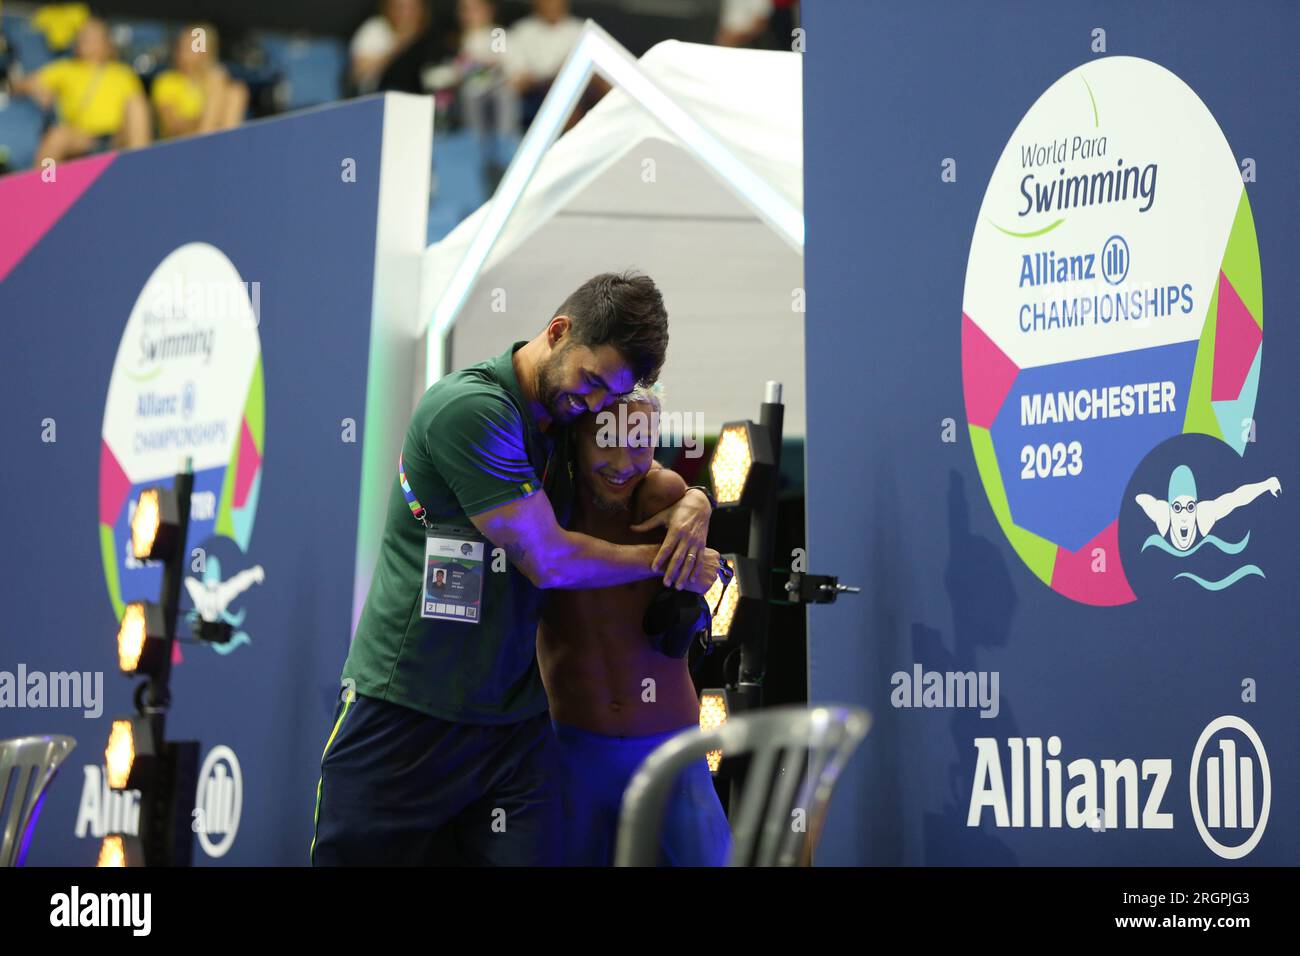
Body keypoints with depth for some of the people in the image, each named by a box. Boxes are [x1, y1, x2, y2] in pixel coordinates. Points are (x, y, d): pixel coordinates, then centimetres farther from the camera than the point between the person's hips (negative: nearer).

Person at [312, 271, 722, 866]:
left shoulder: (569, 416, 9)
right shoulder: (471, 408, -16)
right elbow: (548, 560, -14)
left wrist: (692, 506, -2)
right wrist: (666, 561, -1)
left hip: (514, 722, 7)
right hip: (404, 712, -6)